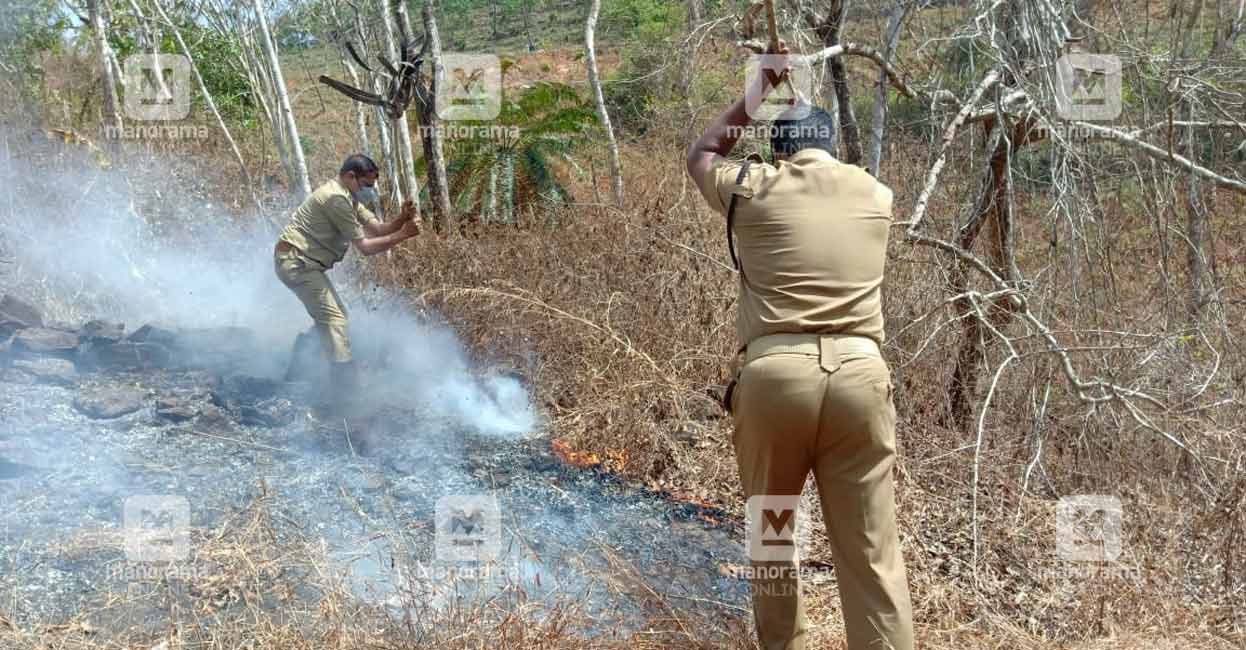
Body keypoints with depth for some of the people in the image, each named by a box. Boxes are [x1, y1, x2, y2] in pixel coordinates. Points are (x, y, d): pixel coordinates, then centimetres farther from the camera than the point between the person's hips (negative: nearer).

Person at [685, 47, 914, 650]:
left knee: (771, 534, 18)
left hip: (773, 375, -1)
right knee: (872, 552, 3)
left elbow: (700, 155, 31)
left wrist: (755, 94, 37)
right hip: (859, 375, 1)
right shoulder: (875, 193, 14)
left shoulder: (752, 188, 9)